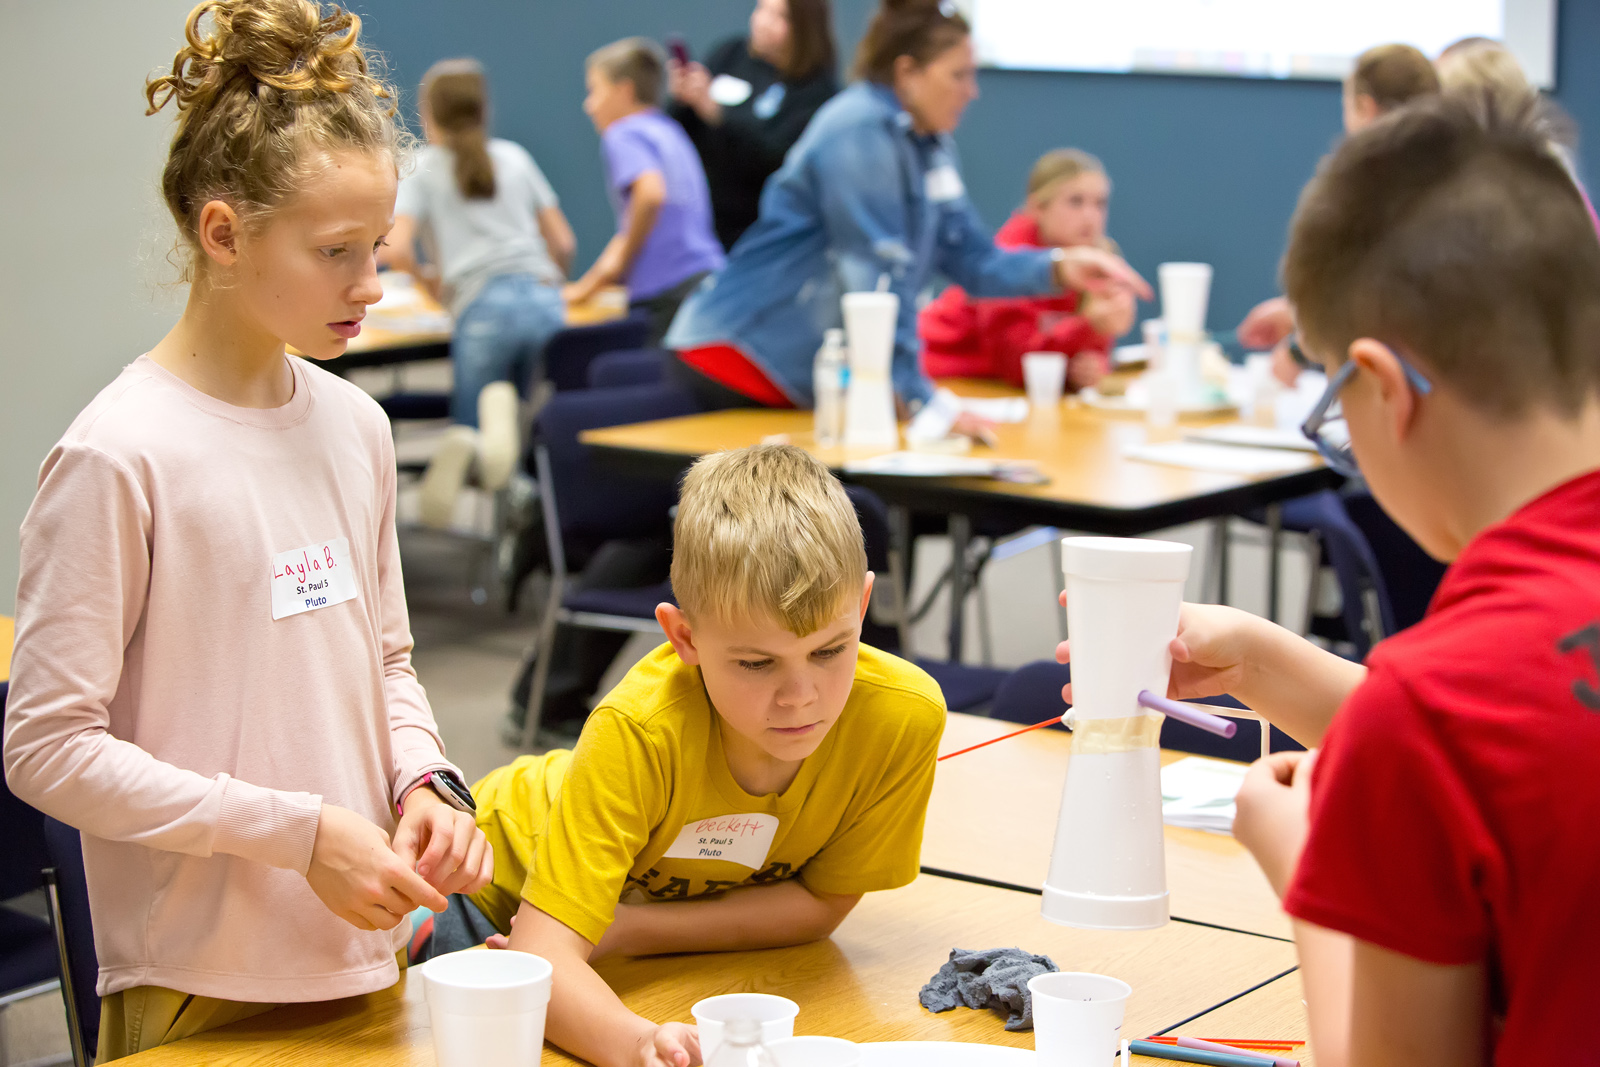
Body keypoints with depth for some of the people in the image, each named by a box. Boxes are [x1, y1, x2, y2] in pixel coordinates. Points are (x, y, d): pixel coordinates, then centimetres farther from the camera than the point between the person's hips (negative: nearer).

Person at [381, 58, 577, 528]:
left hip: (484, 309, -3)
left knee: (468, 428, 7)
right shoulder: (514, 157, 24)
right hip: (546, 302, 3)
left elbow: (396, 250, -1)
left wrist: (425, 276, 20)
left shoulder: (421, 167, 13)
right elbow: (564, 243, 22)